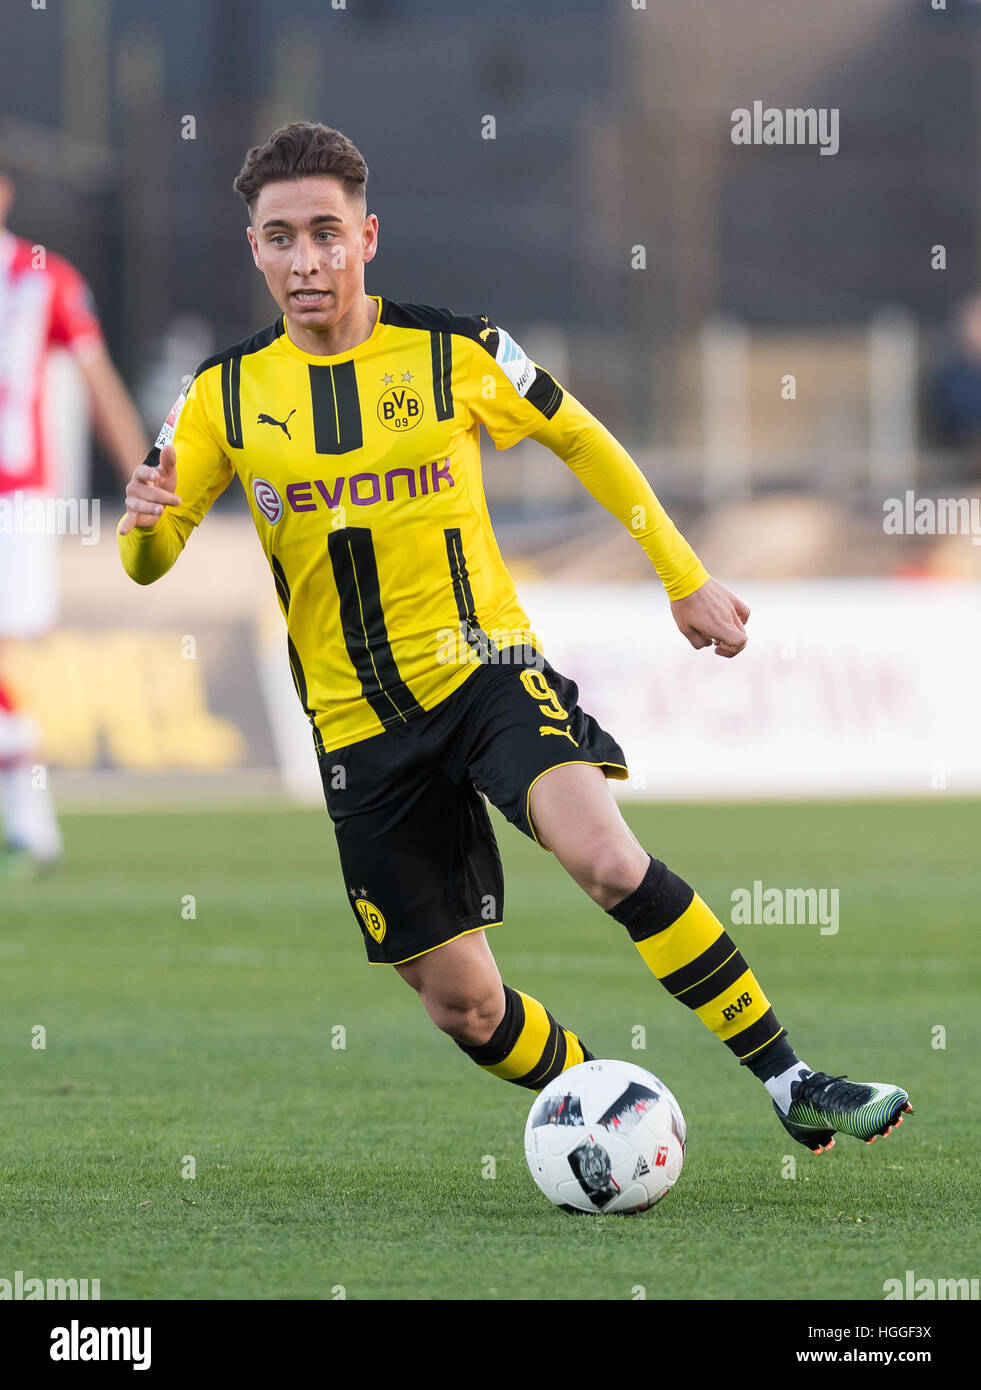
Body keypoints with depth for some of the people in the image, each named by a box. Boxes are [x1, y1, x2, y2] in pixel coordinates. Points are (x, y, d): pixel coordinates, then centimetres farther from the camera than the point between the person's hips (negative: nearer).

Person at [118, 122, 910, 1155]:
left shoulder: (457, 350, -4)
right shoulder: (226, 393, -1)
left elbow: (579, 439, 12)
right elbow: (150, 562, 3)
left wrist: (685, 578, 14)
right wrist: (144, 524, -22)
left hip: (484, 670, -2)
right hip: (360, 725, 2)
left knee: (605, 856, -30)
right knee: (460, 1001, 0)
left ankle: (791, 1085, -23)